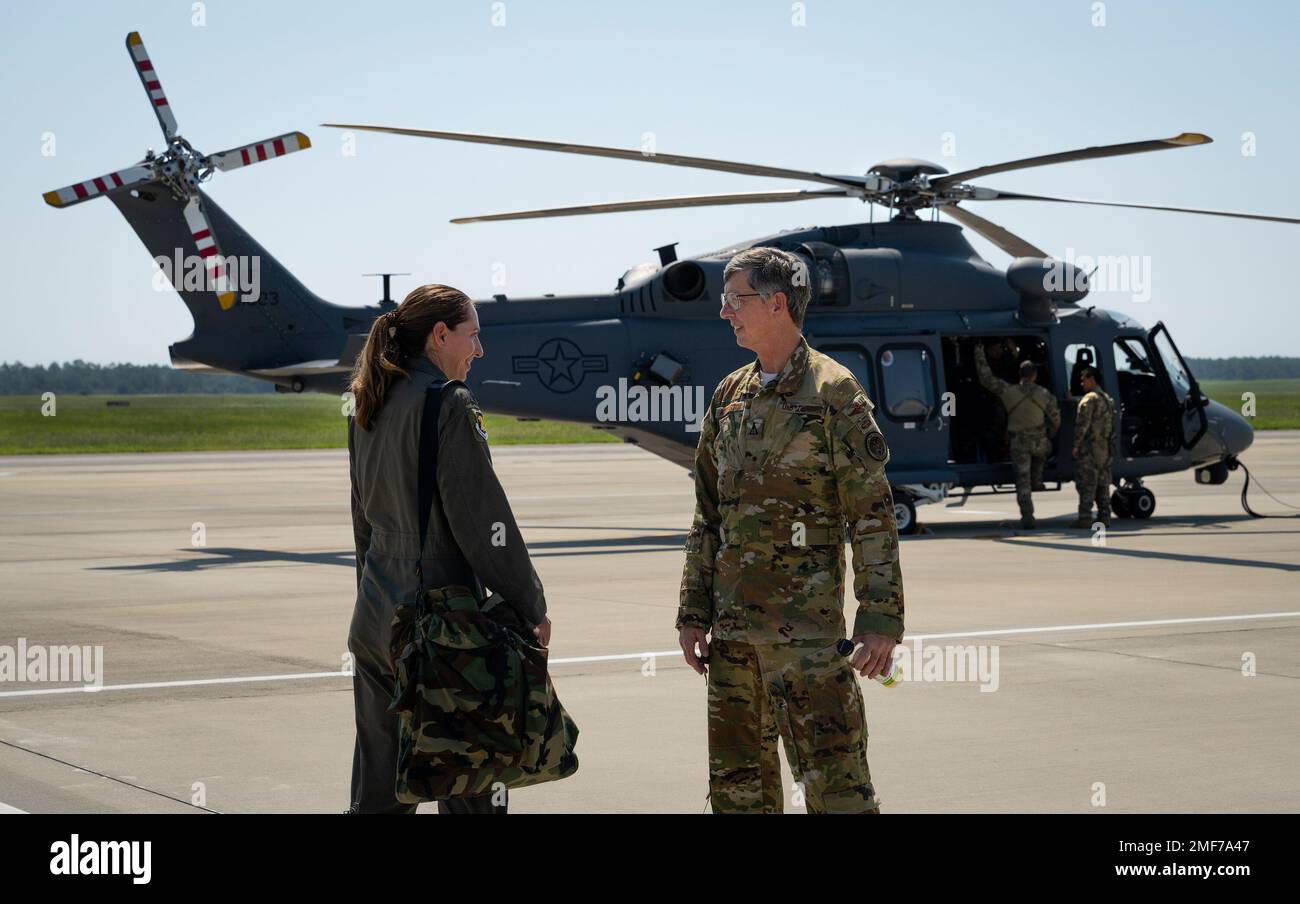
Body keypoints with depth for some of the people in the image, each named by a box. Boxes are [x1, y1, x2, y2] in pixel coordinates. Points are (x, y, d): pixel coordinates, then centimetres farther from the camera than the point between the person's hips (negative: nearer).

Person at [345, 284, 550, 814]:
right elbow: (482, 521, -14)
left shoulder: (370, 406, 12)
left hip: (375, 616, 8)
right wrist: (532, 608, -7)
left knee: (377, 792, 11)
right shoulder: (447, 406, -13)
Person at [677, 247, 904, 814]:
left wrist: (880, 619, -14)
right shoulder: (729, 397, 13)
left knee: (834, 782, -6)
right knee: (736, 784, 11)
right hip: (732, 628, 7)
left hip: (806, 628, -7)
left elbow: (873, 516, -8)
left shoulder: (833, 393, -6)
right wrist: (693, 613, 13)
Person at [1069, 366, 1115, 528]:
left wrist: (1075, 445, -14)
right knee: (1102, 483, 11)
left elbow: (1082, 424, -17)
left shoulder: (1089, 399, -12)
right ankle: (1104, 517, 11)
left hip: (1089, 447, -8)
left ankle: (1085, 517, -10)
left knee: (1086, 483, -7)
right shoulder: (1108, 399, 17)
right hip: (1105, 448, 9)